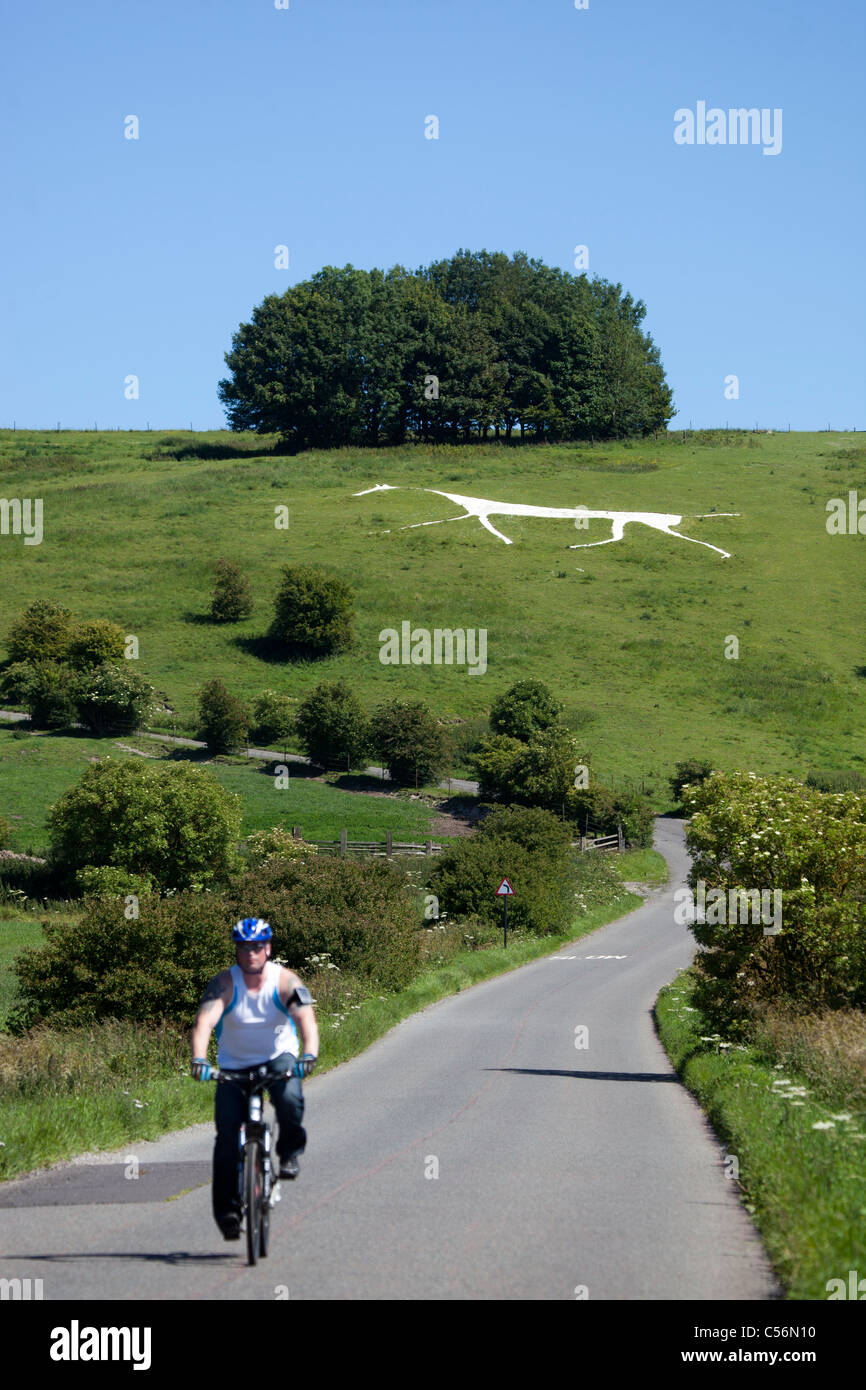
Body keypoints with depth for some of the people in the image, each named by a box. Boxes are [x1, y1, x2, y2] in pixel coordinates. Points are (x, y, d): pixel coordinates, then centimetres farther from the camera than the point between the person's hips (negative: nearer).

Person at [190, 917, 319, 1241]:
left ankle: (290, 1151, -4)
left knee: (289, 1098, -33)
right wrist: (198, 1059, -46)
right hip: (234, 1065, 1)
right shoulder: (225, 983, -14)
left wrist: (310, 1054, -47)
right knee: (227, 1134, -13)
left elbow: (307, 1020, -27)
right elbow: (204, 1022, -27)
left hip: (279, 1058, -1)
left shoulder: (285, 980, -14)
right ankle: (227, 1208, -6)